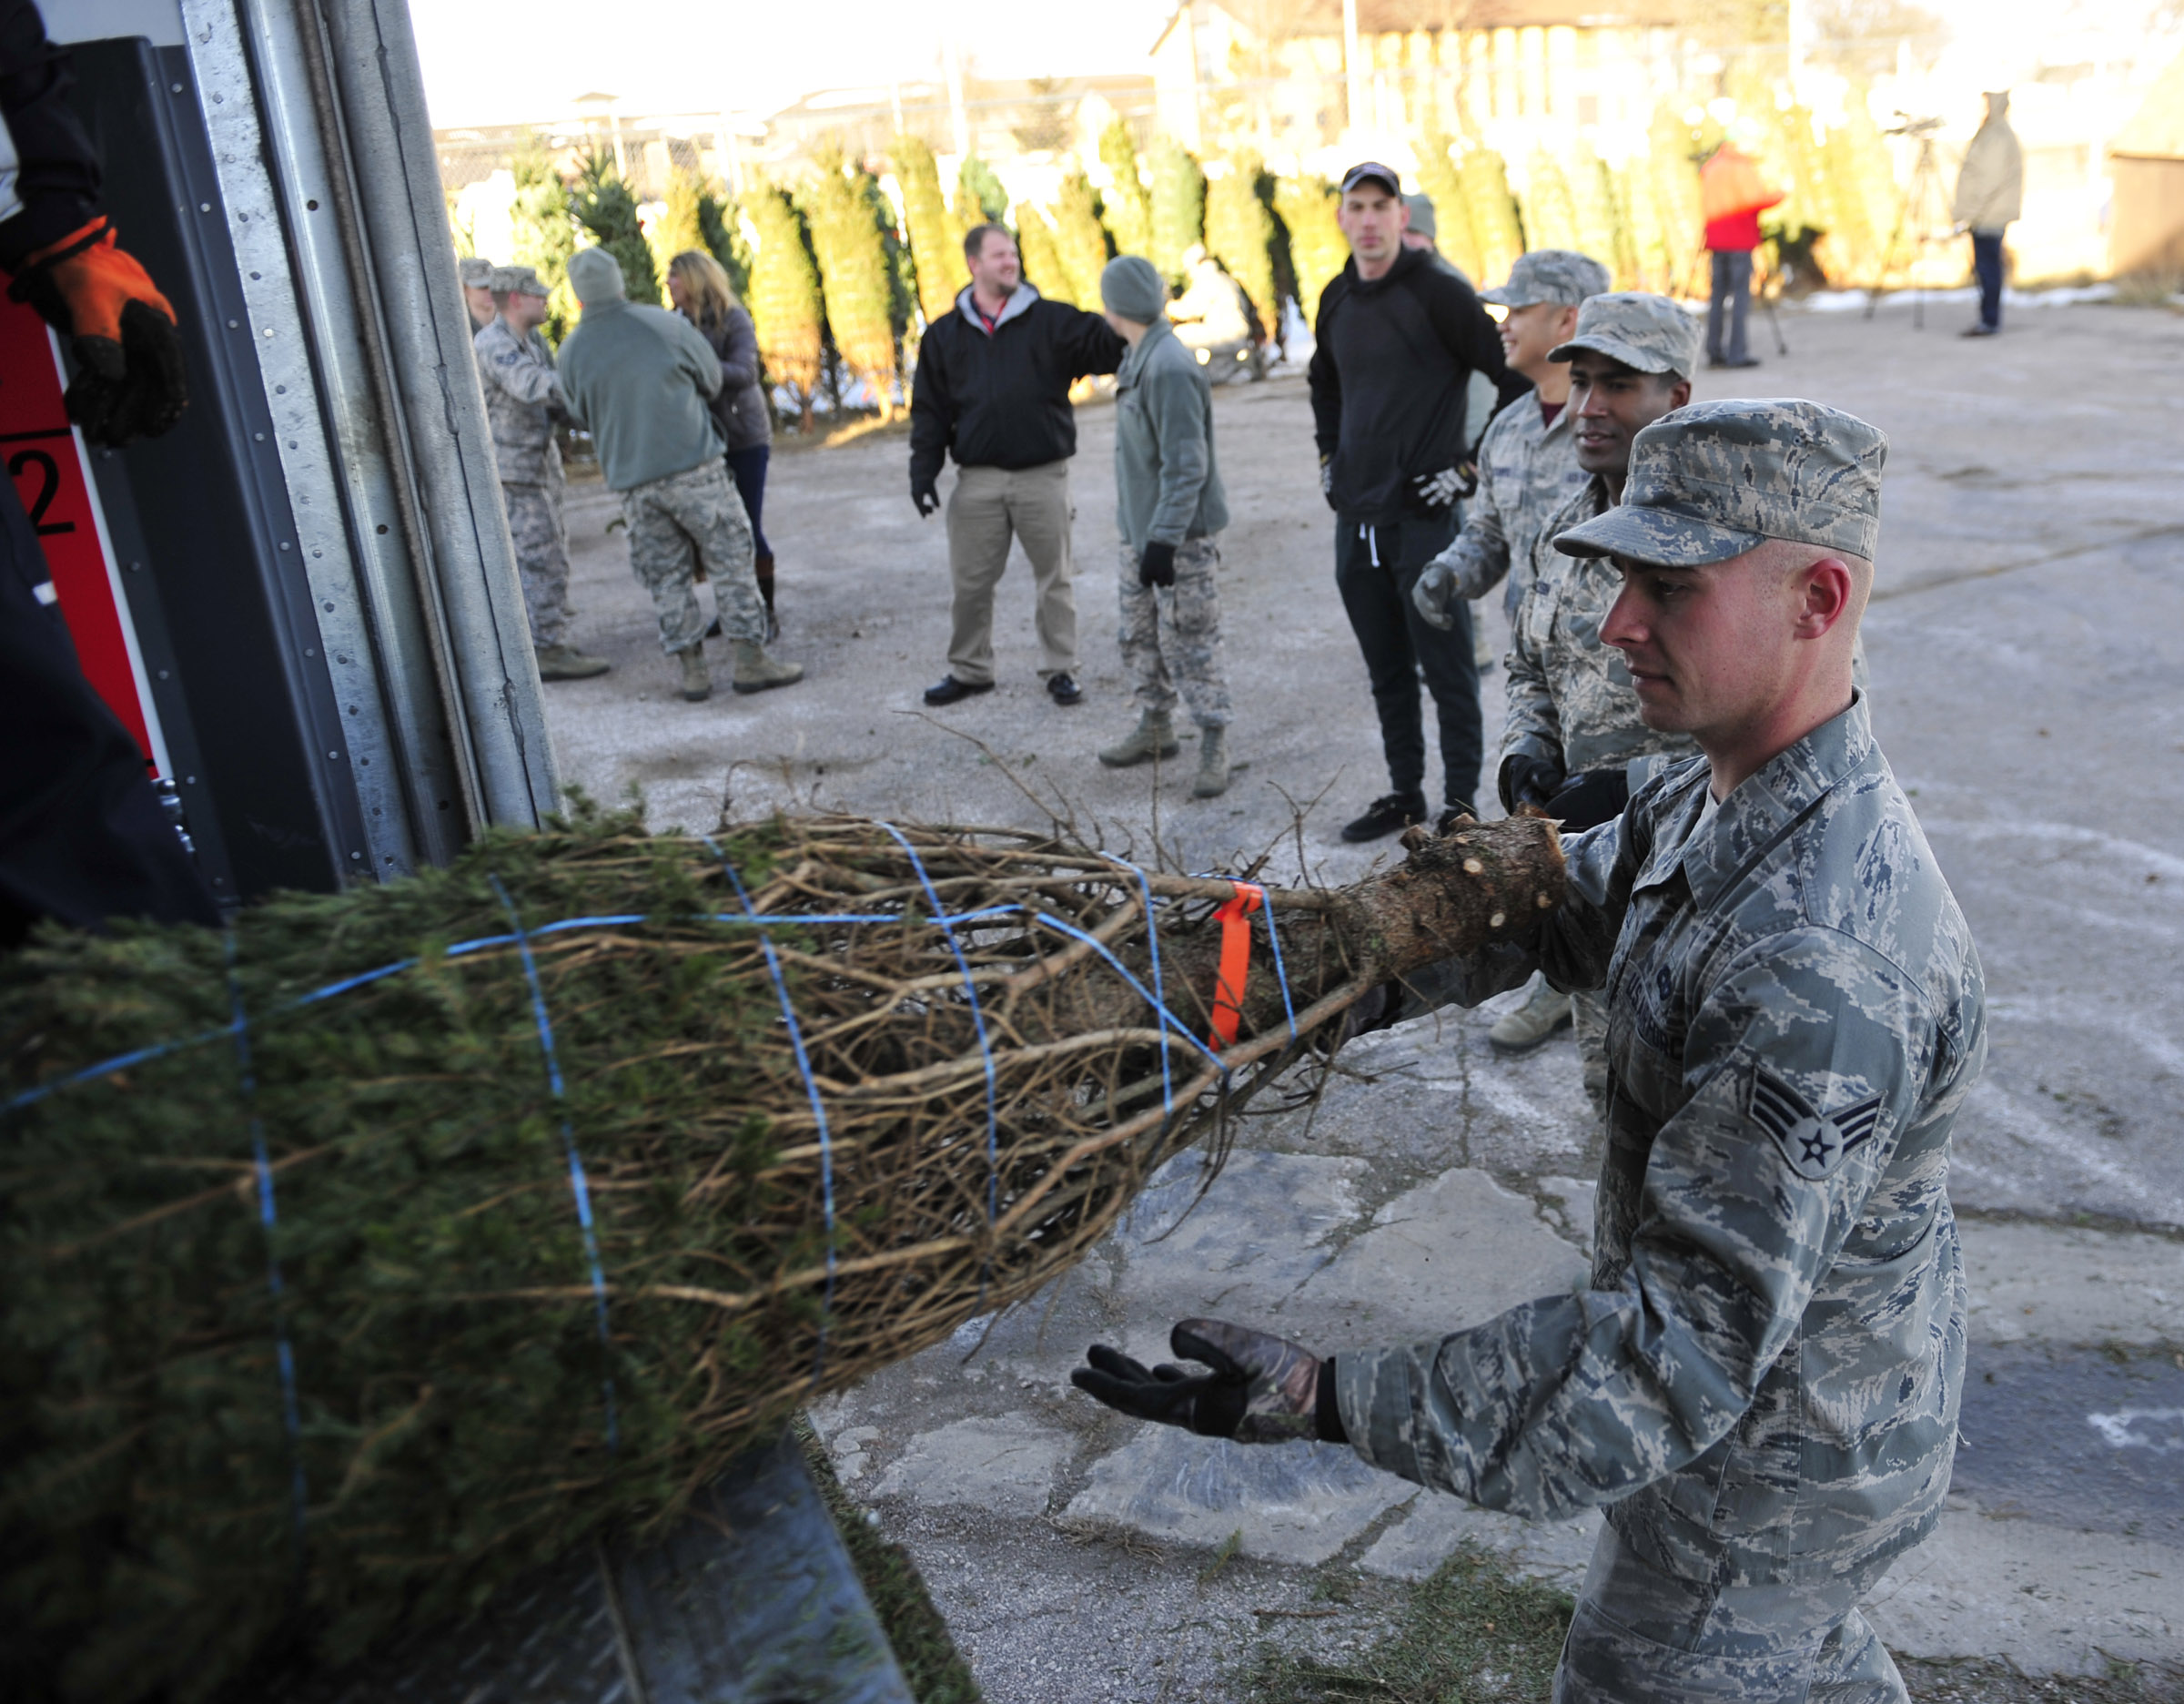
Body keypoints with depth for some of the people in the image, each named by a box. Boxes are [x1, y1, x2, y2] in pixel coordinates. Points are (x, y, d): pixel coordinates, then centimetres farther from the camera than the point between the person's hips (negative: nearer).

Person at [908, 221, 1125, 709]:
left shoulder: (1051, 321, 1)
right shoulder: (945, 334, 6)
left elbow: (1106, 344, -11)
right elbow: (930, 409, 7)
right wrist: (923, 471, 0)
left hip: (1042, 476, -1)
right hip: (978, 480, 2)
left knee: (1054, 578, 6)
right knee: (970, 581, 8)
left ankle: (1060, 669, 19)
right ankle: (969, 669, 24)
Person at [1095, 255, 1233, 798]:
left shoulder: (1170, 368, -20)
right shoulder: (1138, 360, 10)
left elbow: (1185, 466, -23)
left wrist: (1164, 538, -24)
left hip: (1180, 536, -10)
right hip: (1141, 530, 10)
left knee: (1189, 642, -4)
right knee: (1140, 636, 17)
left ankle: (1213, 744, 5)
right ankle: (1155, 729, 30)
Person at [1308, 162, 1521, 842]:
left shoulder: (1438, 291, -9)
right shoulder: (1337, 299, 12)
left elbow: (1518, 377, -11)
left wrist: (1474, 464, -11)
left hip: (1426, 514, -7)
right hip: (1356, 519, 7)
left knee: (1447, 669, 0)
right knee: (1387, 671, 14)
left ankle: (1460, 803, 10)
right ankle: (1404, 794, 26)